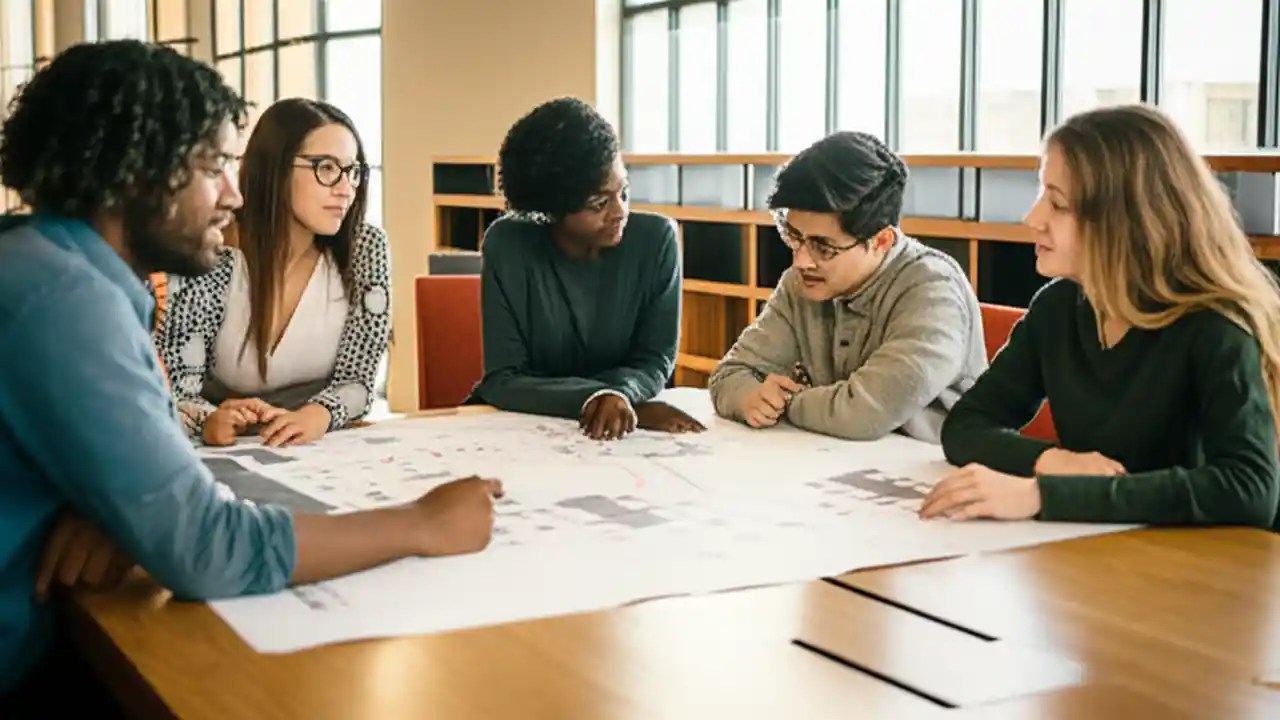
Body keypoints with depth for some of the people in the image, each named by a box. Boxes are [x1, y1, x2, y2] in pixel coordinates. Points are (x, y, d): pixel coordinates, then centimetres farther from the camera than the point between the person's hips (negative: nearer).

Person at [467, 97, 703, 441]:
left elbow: (656, 359, -5)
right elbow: (502, 381, -15)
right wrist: (595, 398, -29)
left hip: (616, 427, 2)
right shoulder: (508, 245, -13)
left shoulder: (656, 238, -10)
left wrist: (619, 395, -26)